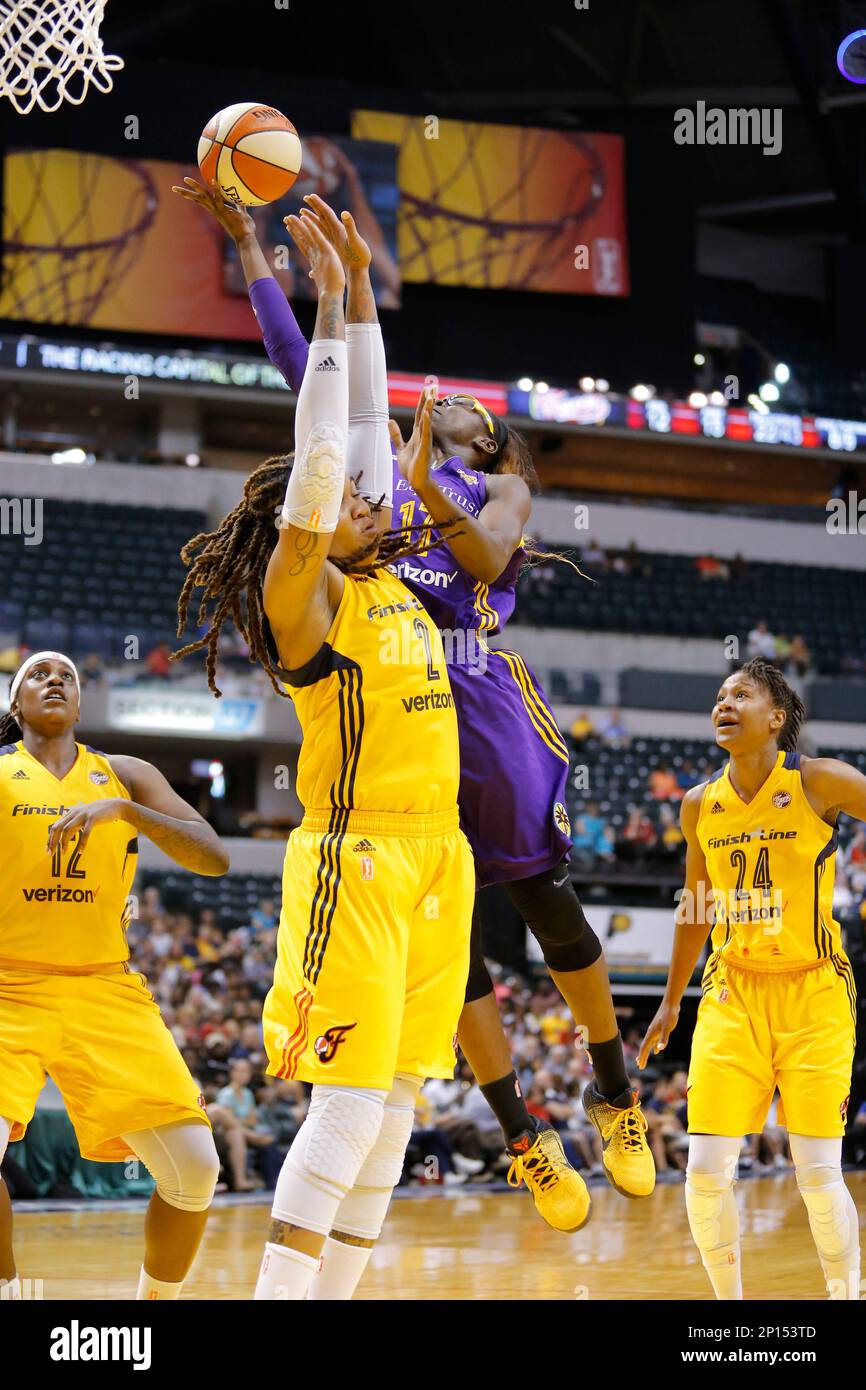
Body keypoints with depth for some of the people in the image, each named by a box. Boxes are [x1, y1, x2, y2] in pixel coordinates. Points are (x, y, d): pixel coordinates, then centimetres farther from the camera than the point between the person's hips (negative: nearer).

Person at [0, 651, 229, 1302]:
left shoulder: (125, 777, 12)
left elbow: (214, 858, -3)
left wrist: (123, 809, -15)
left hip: (104, 990, 2)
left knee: (196, 1168, -9)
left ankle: (155, 1304, 15)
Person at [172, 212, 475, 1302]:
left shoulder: (383, 577, 14)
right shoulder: (302, 596, -6)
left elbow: (362, 432, 18)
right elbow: (319, 456, -16)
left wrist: (360, 290, 15)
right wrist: (331, 302, -13)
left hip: (434, 861, 8)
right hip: (357, 858, -8)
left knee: (396, 1102, 6)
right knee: (349, 1100, -12)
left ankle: (332, 1296, 9)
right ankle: (277, 1297, -11)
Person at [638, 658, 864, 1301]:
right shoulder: (701, 804, 4)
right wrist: (671, 1003, 24)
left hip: (813, 991, -3)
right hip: (734, 991, 3)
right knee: (707, 1171, -5)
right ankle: (729, 1300, 14)